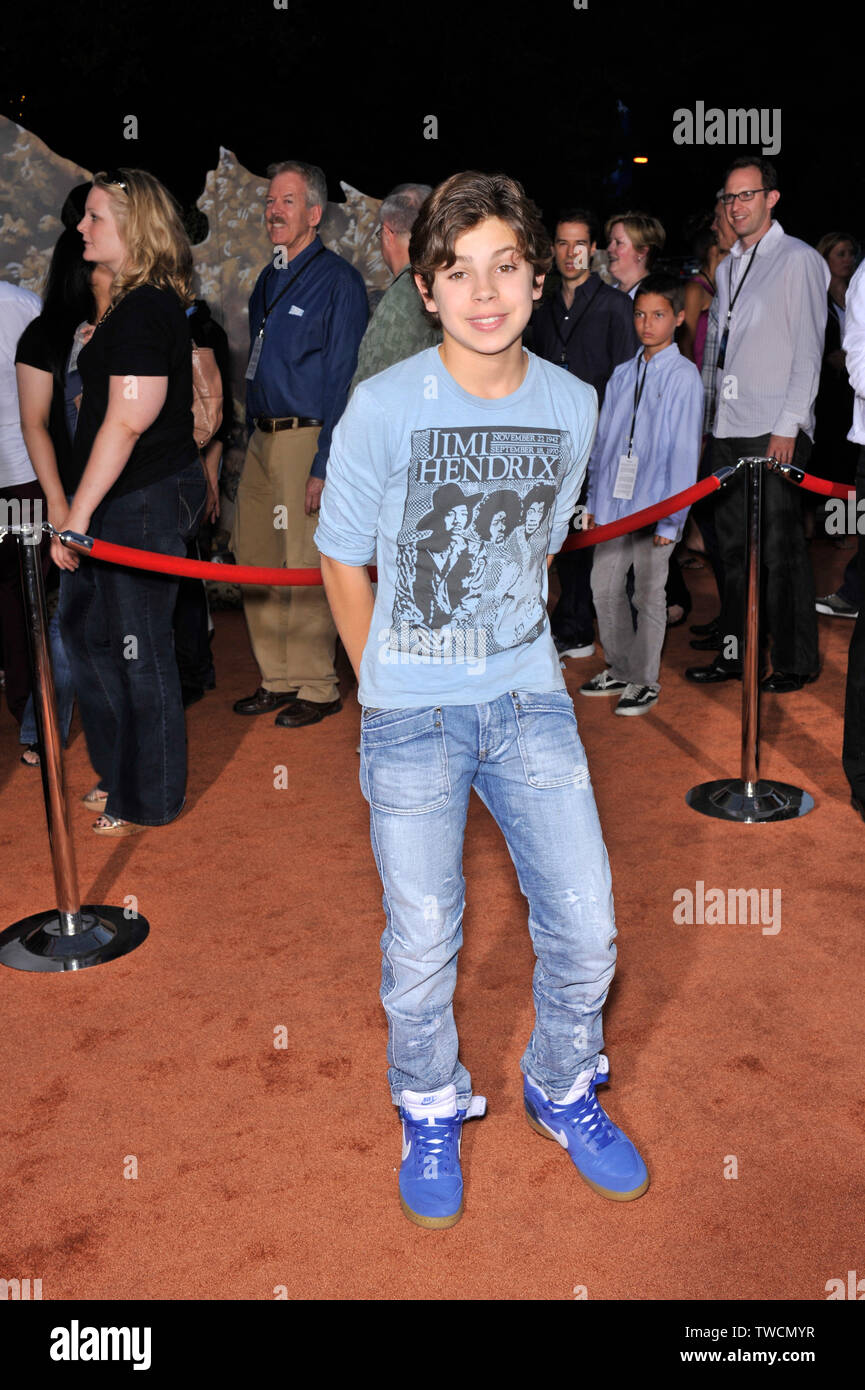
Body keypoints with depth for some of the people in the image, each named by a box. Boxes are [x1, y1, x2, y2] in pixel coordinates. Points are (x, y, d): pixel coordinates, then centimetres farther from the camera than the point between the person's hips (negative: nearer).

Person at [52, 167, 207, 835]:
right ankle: (121, 768, 36)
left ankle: (151, 802, 20)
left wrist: (78, 513, -20)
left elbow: (126, 423, -23)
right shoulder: (145, 301, 13)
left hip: (144, 504, -11)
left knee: (139, 651, 2)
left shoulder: (144, 310, -19)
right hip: (124, 500, 11)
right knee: (84, 629, 20)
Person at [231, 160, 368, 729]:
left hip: (308, 439, -8)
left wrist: (325, 465, -19)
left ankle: (319, 688, 8)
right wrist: (252, 440, 16)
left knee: (305, 566, -5)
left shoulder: (338, 280, -8)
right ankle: (279, 680, 21)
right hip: (263, 440, 8)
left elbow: (344, 379, -14)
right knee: (255, 562, 10)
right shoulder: (269, 279, 17)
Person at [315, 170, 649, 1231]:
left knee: (585, 928, 6)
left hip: (531, 700, 3)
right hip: (410, 717, -3)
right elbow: (343, 563, 0)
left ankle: (562, 1091, 35)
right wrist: (393, 693, 5)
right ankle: (429, 1115, 34)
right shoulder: (383, 407, -10)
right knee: (422, 944, 6)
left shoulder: (573, 405, 1)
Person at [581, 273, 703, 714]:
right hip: (613, 505, 6)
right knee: (604, 589, 11)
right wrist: (593, 500, 11)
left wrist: (671, 518, -12)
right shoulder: (622, 375, 11)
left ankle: (645, 682, 17)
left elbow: (684, 451, -8)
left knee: (648, 595, 3)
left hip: (654, 509, -5)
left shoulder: (683, 376, -5)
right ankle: (619, 669, 29)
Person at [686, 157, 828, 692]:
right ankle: (734, 653, 18)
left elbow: (808, 350, -7)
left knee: (781, 547, -4)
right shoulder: (728, 267, 19)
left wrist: (788, 426, -14)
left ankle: (796, 661, 6)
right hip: (729, 426, 7)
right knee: (734, 543, 10)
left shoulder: (799, 260, -2)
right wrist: (709, 412, 12)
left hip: (775, 429, -7)